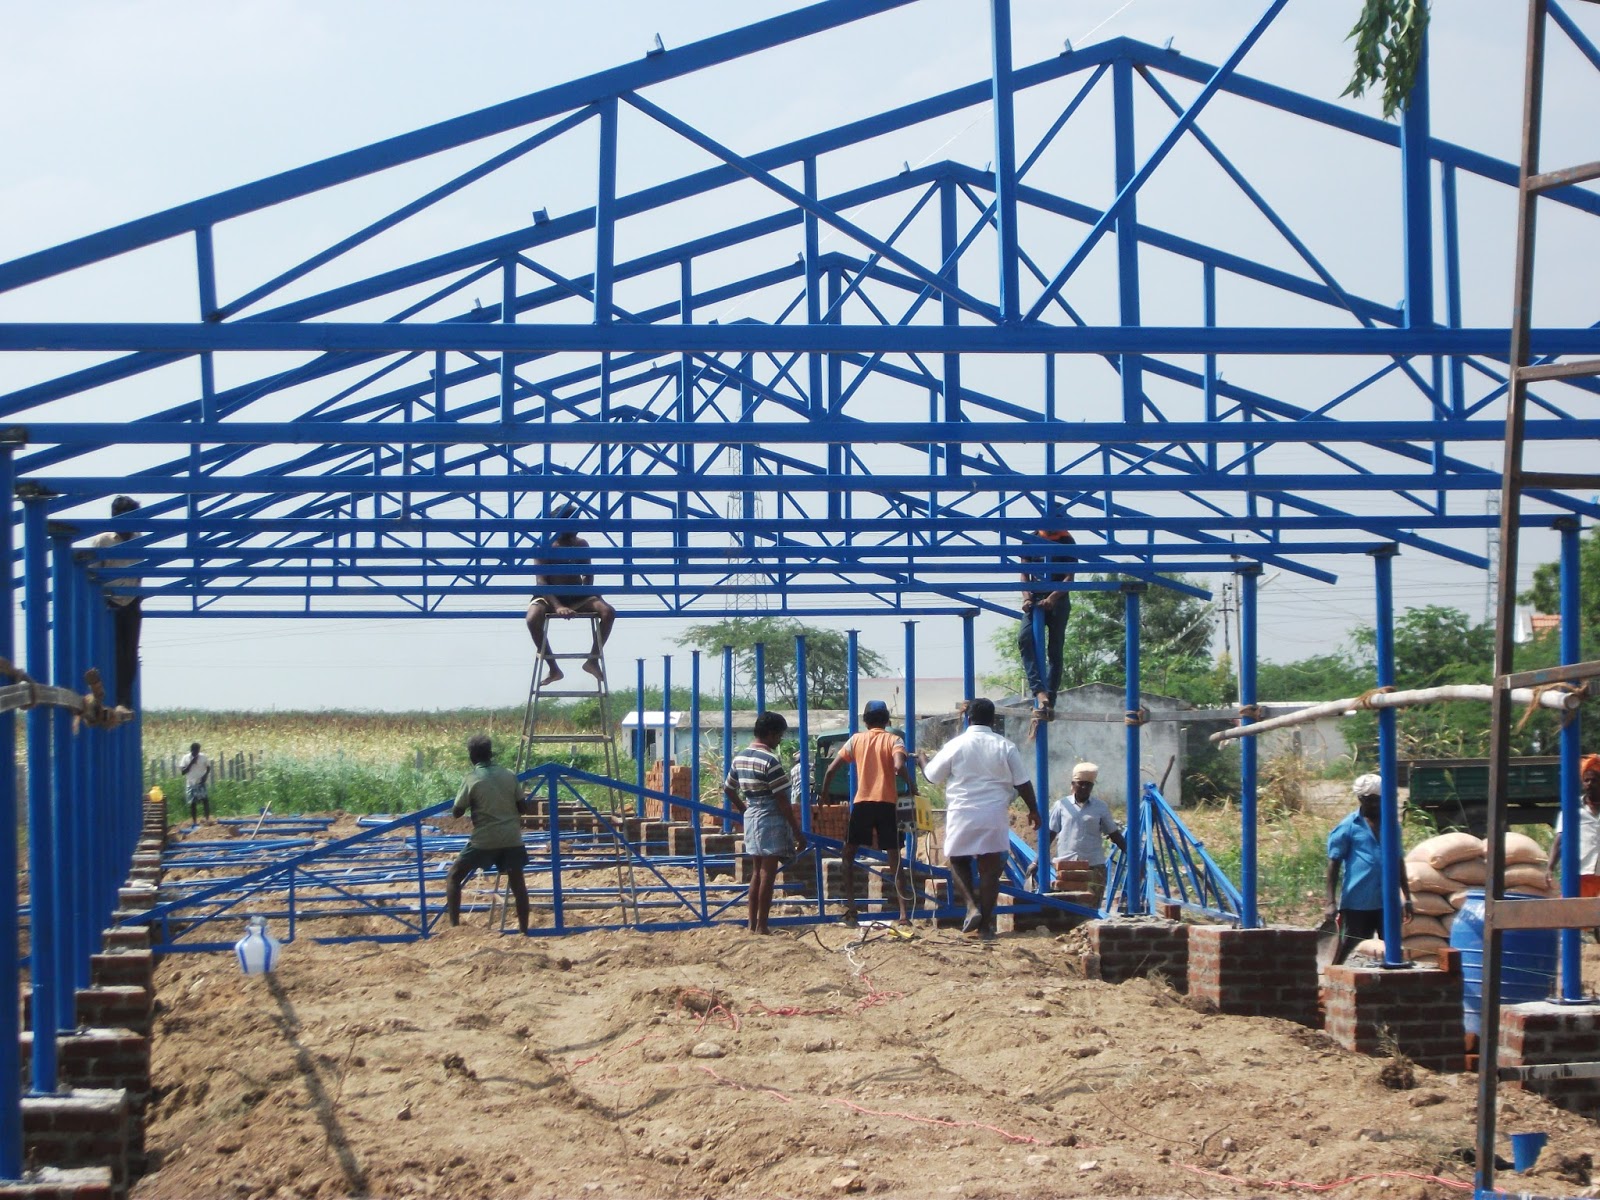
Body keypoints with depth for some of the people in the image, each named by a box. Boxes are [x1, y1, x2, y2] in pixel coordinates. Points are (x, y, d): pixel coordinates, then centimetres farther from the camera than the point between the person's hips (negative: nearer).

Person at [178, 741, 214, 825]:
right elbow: (182, 772, -7)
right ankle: (194, 822, 12)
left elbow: (208, 768, 10)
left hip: (202, 783, 0)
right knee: (192, 803, 4)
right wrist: (191, 763, -16)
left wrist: (206, 775, -11)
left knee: (205, 800, -11)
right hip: (191, 783, 0)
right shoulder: (185, 758, -3)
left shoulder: (204, 757, -1)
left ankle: (208, 819, -8)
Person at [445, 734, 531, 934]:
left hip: (484, 840, -3)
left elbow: (457, 812, -2)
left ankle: (454, 925, -2)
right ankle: (524, 929, 14)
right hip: (512, 838, 3)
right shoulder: (509, 776, 3)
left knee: (454, 876, 8)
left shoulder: (471, 780, -7)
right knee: (517, 882, 15)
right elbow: (523, 807, 7)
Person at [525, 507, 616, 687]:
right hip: (550, 597, -3)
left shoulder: (581, 545, 5)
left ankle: (593, 660, -11)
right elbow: (542, 581, -16)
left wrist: (586, 597, -14)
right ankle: (552, 668, -22)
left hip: (577, 598, 3)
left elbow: (588, 576, 7)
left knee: (608, 612, -24)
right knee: (533, 618, -36)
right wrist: (557, 606, -31)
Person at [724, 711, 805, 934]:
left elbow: (728, 789, 19)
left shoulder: (740, 758, 8)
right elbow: (782, 800, -17)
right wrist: (797, 832, -13)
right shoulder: (770, 760, -17)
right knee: (768, 874, -4)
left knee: (756, 872, 14)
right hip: (770, 819, -8)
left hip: (751, 817, 8)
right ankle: (762, 926, -3)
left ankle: (752, 923, 16)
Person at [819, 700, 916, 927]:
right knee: (894, 859, 5)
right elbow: (899, 766, -18)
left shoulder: (856, 740, 9)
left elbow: (831, 769, 6)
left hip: (862, 803, 1)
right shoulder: (893, 740, 3)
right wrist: (912, 785, -1)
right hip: (887, 804, -1)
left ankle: (850, 908, 4)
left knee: (849, 854, 15)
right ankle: (903, 913, -3)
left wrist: (824, 795, 19)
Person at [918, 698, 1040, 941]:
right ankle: (985, 926, 5)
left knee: (958, 862, 17)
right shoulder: (1005, 746, -1)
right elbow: (1022, 783, 2)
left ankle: (972, 906, -5)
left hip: (962, 814, -1)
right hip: (994, 816, 1)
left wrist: (922, 759, 28)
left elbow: (932, 775, 7)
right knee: (989, 868, 5)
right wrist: (1033, 810, 15)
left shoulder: (955, 745, -4)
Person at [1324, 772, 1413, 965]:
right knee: (1347, 954, -1)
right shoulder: (1348, 827, -2)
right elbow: (1334, 864, -3)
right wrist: (1330, 902, -9)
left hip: (1387, 903, 4)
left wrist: (1407, 897, 18)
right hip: (1357, 904, -4)